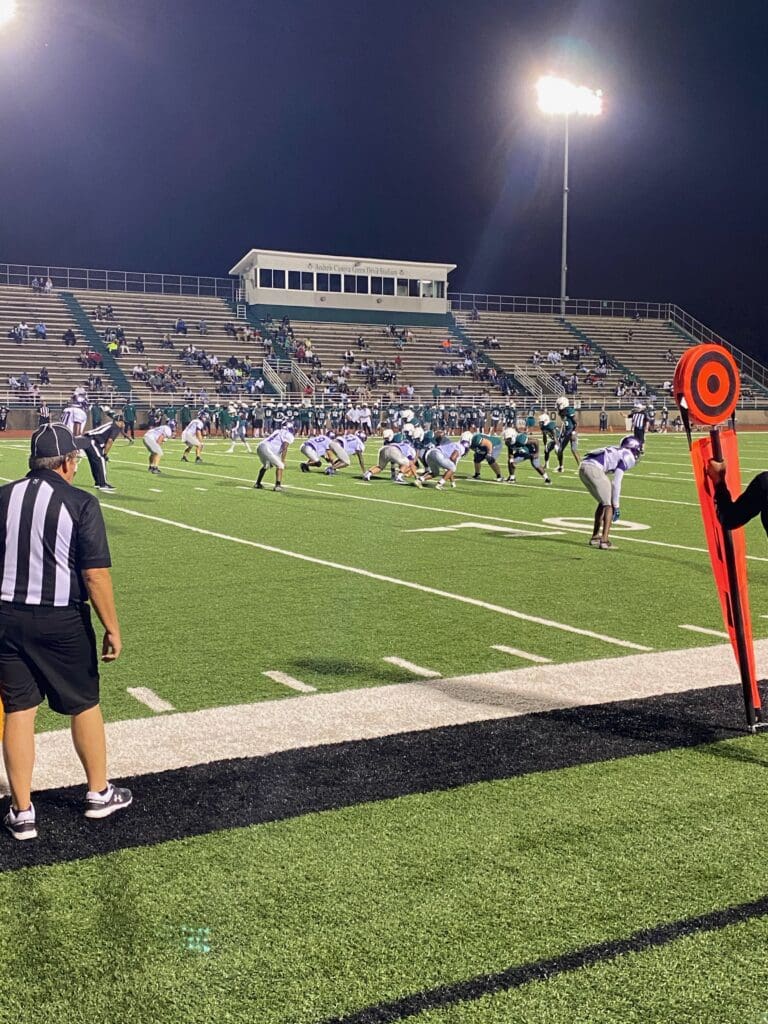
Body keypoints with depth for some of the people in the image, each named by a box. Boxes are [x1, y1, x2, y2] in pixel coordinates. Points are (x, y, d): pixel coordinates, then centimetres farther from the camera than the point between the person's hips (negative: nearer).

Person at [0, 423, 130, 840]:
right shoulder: (80, 504, -12)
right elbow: (95, 574, -15)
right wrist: (112, 628, -7)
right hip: (62, 622, -3)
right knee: (84, 705, 16)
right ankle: (99, 793, 32)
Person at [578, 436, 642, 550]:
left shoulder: (616, 451, 29)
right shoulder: (627, 456, 4)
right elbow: (616, 483, -4)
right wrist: (616, 506, 1)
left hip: (583, 468, 8)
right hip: (594, 469, -8)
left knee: (603, 502, 22)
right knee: (609, 504, 3)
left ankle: (595, 537, 26)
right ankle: (604, 541, -4)